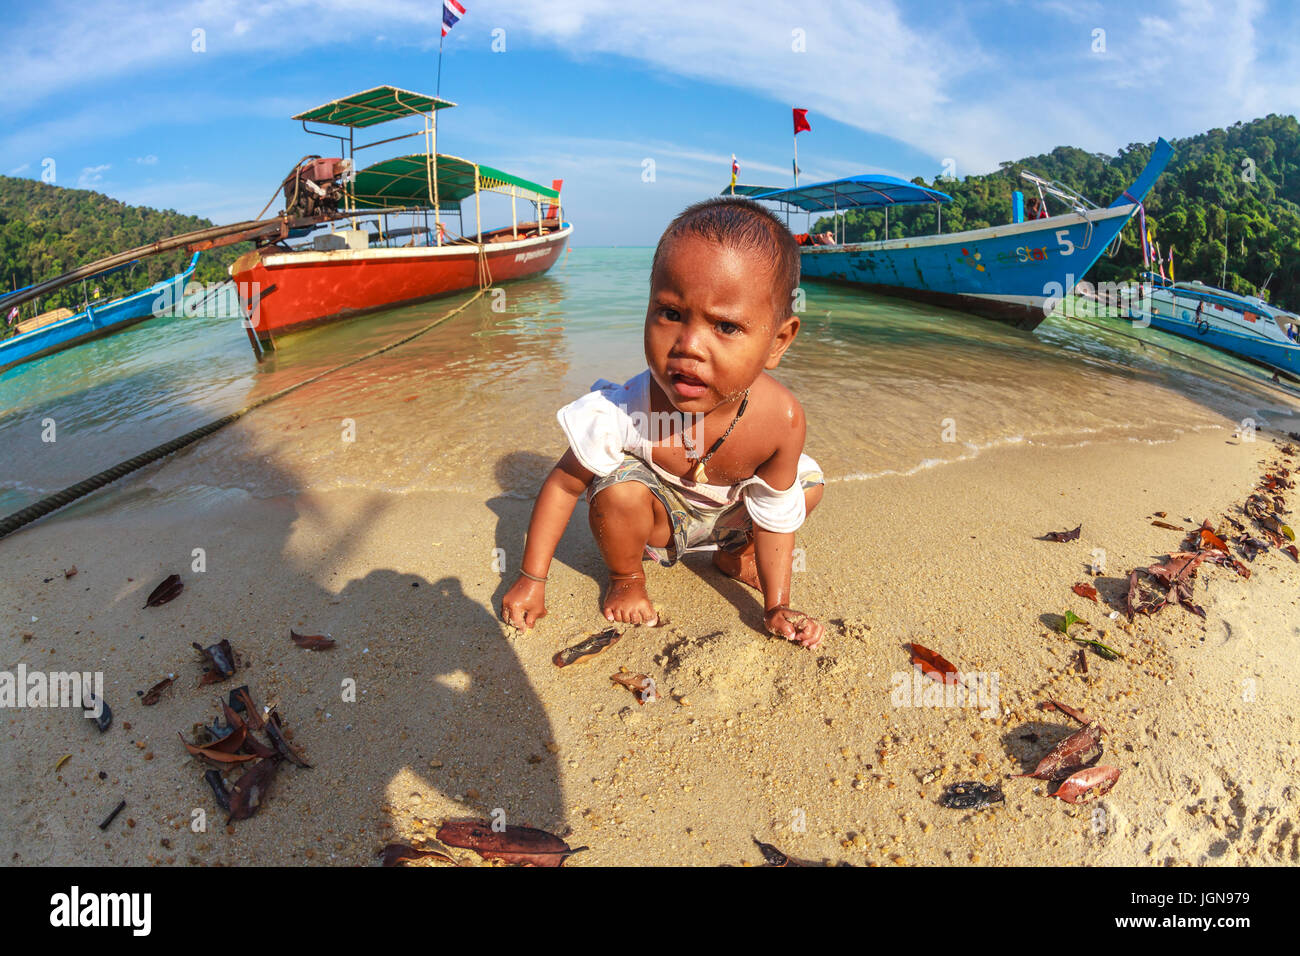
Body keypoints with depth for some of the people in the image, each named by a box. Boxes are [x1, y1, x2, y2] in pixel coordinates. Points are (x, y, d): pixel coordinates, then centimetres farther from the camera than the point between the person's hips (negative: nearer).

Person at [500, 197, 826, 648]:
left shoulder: (780, 418, -32)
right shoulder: (624, 411, -38)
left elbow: (776, 516, -16)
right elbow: (564, 482, -22)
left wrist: (777, 608, -11)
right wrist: (532, 580, -15)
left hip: (728, 512, 3)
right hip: (658, 517, -3)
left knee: (807, 484, -10)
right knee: (620, 489, -33)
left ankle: (733, 554, 18)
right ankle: (626, 577, 1)